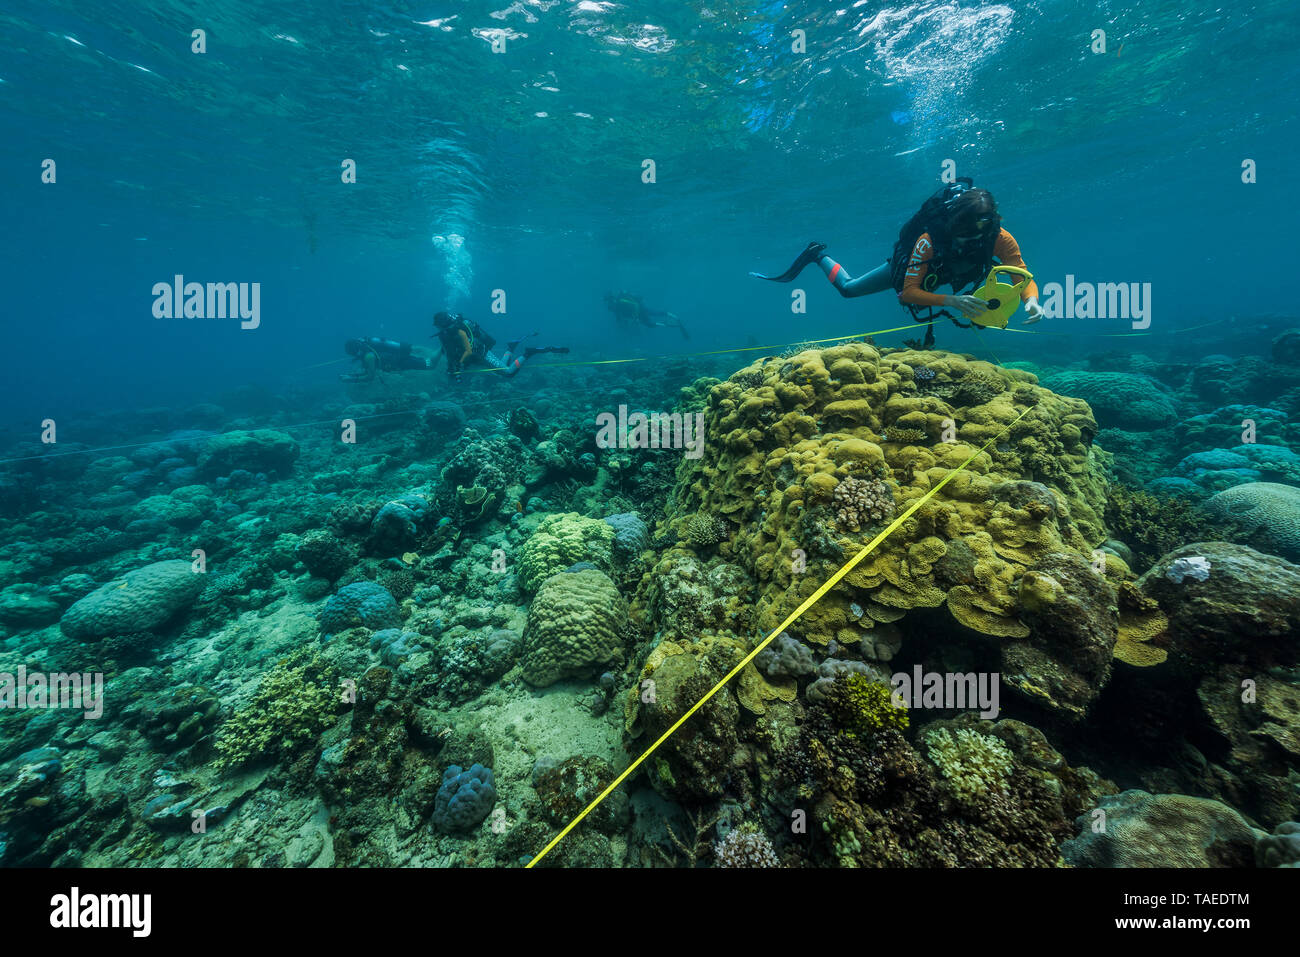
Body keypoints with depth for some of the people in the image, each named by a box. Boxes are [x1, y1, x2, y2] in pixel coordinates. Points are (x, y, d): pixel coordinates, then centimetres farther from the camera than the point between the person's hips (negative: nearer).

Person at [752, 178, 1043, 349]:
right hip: (906, 268, -4)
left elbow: (1024, 278, -28)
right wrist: (953, 301, -59)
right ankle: (817, 254, 33)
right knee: (847, 288, 9)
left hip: (943, 279, 5)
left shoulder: (999, 238, -34)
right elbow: (908, 292, -45)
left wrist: (1031, 300, -52)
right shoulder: (930, 240, -46)